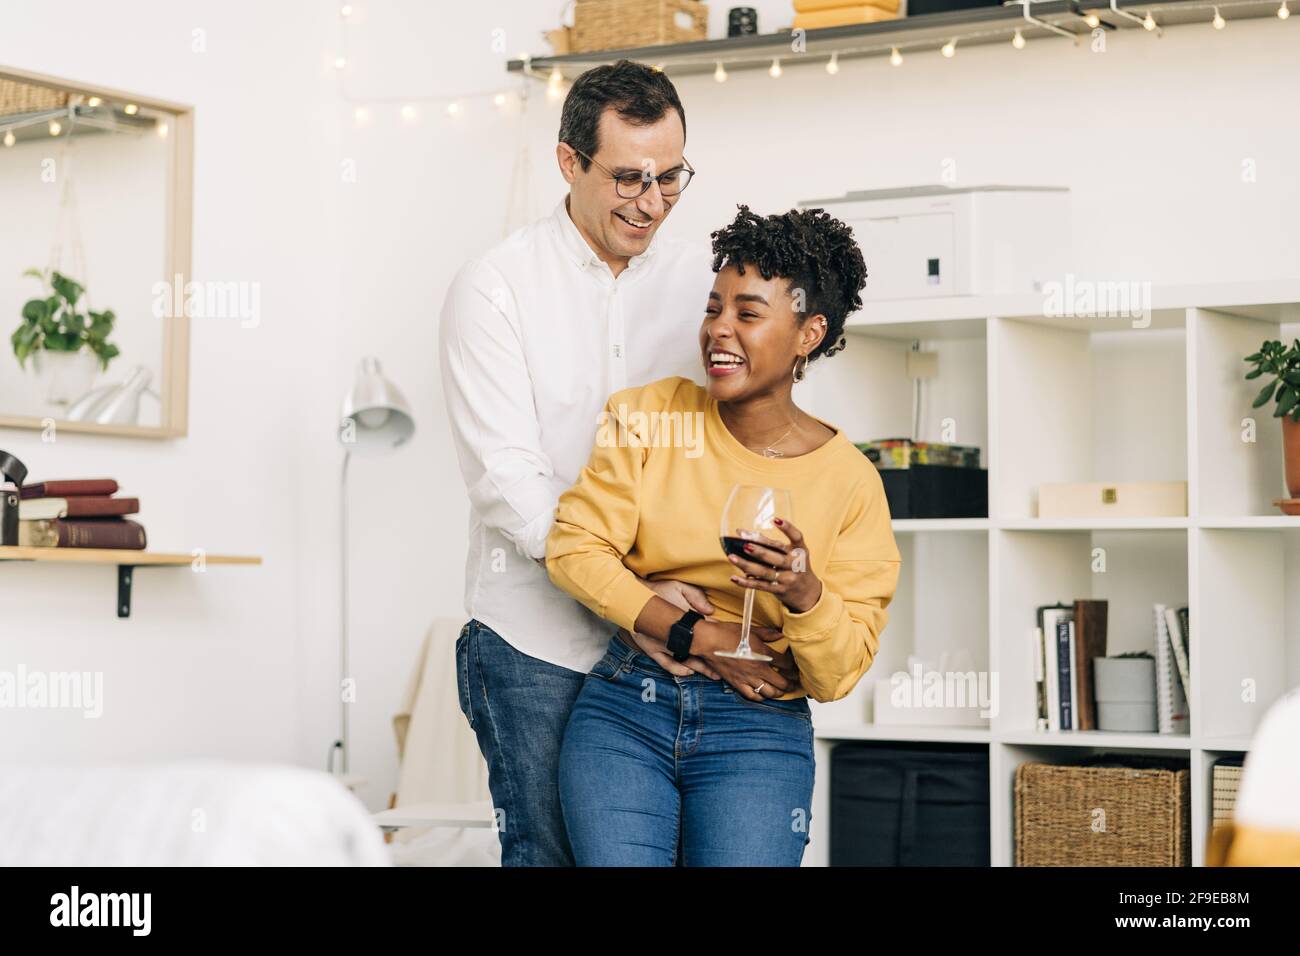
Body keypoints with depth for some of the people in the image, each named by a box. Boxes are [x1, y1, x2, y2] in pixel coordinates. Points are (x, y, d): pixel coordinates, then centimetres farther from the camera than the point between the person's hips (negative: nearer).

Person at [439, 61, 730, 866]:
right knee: (545, 850, 0)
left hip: (671, 642, 3)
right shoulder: (495, 287, -4)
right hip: (537, 641, -3)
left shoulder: (702, 278, 7)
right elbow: (507, 479, -10)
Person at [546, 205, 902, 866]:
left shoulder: (849, 483, -2)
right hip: (623, 709, 1)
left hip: (759, 735, -1)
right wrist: (697, 636, -11)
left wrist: (804, 593, -23)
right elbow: (573, 547, -5)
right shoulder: (650, 415, 2)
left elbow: (839, 676, -2)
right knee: (616, 858, -15)